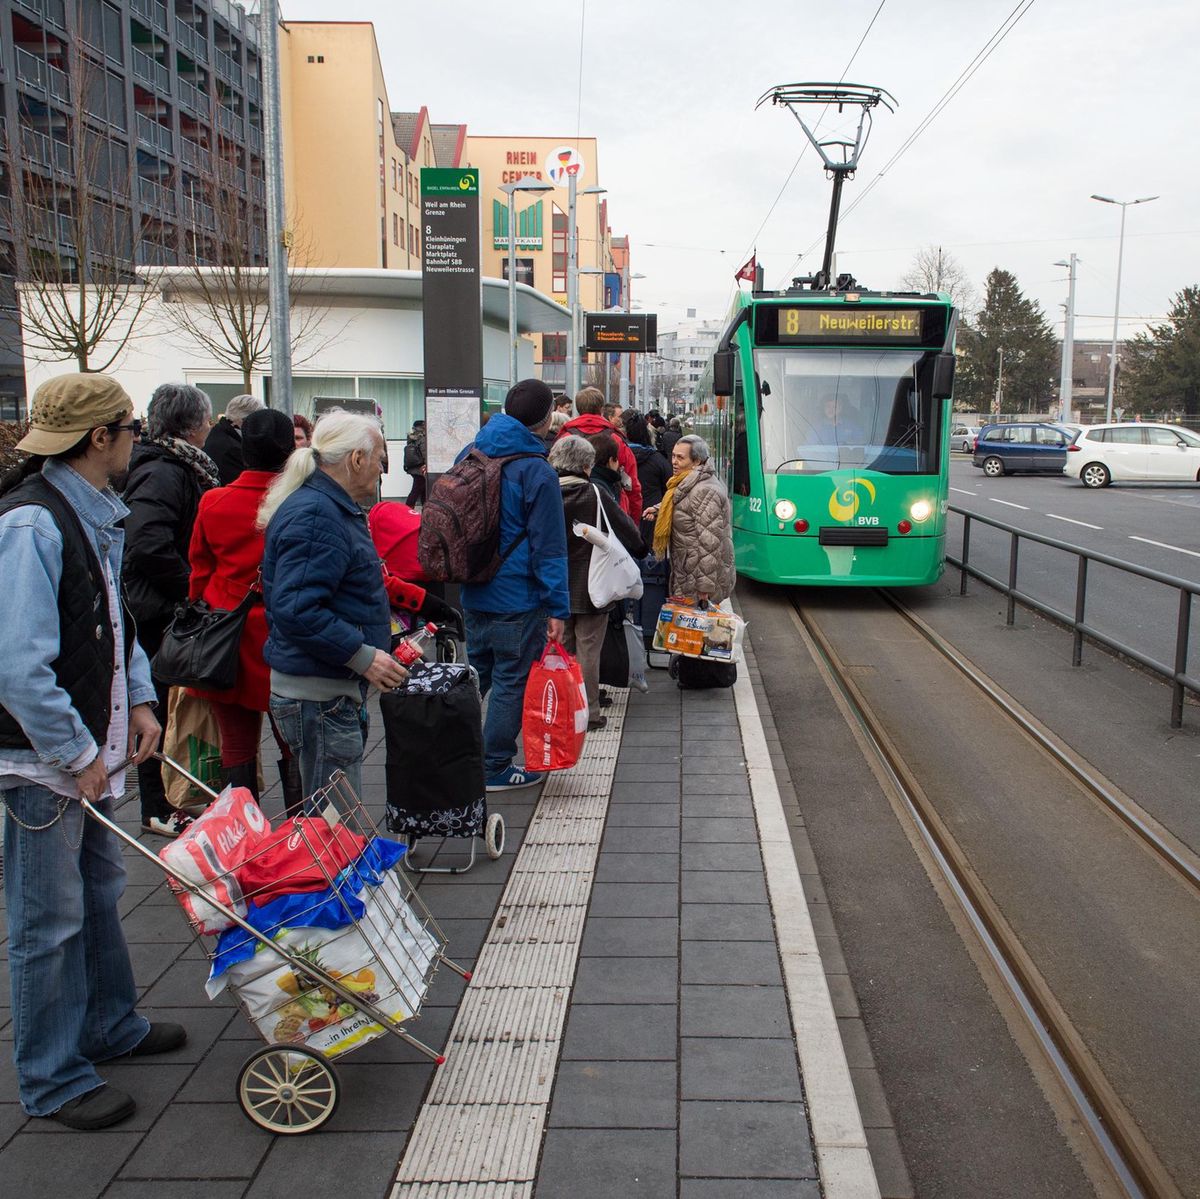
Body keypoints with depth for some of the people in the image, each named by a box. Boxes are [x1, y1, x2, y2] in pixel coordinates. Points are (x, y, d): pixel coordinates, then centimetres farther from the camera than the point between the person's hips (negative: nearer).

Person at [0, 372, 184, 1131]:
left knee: (100, 893, 22)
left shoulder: (101, 514, 8)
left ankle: (110, 1026, 40)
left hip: (90, 743, 10)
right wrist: (77, 755, -21)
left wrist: (138, 699, 9)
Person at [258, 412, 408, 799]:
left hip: (334, 691, 11)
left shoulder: (334, 508, 17)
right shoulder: (314, 516, -18)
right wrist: (363, 656, -23)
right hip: (319, 697, -11)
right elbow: (296, 609, -26)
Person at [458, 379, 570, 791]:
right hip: (518, 599, -7)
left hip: (474, 593, 7)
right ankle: (495, 768, 14)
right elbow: (549, 548, -15)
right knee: (513, 681, 5)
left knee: (475, 673, 20)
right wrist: (558, 607, -11)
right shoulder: (536, 471, -16)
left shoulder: (470, 455, 5)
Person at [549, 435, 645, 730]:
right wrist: (640, 550, 17)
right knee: (588, 651, 5)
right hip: (590, 587, -3)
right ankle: (588, 713, 9)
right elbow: (628, 531, -4)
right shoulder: (596, 495, -12)